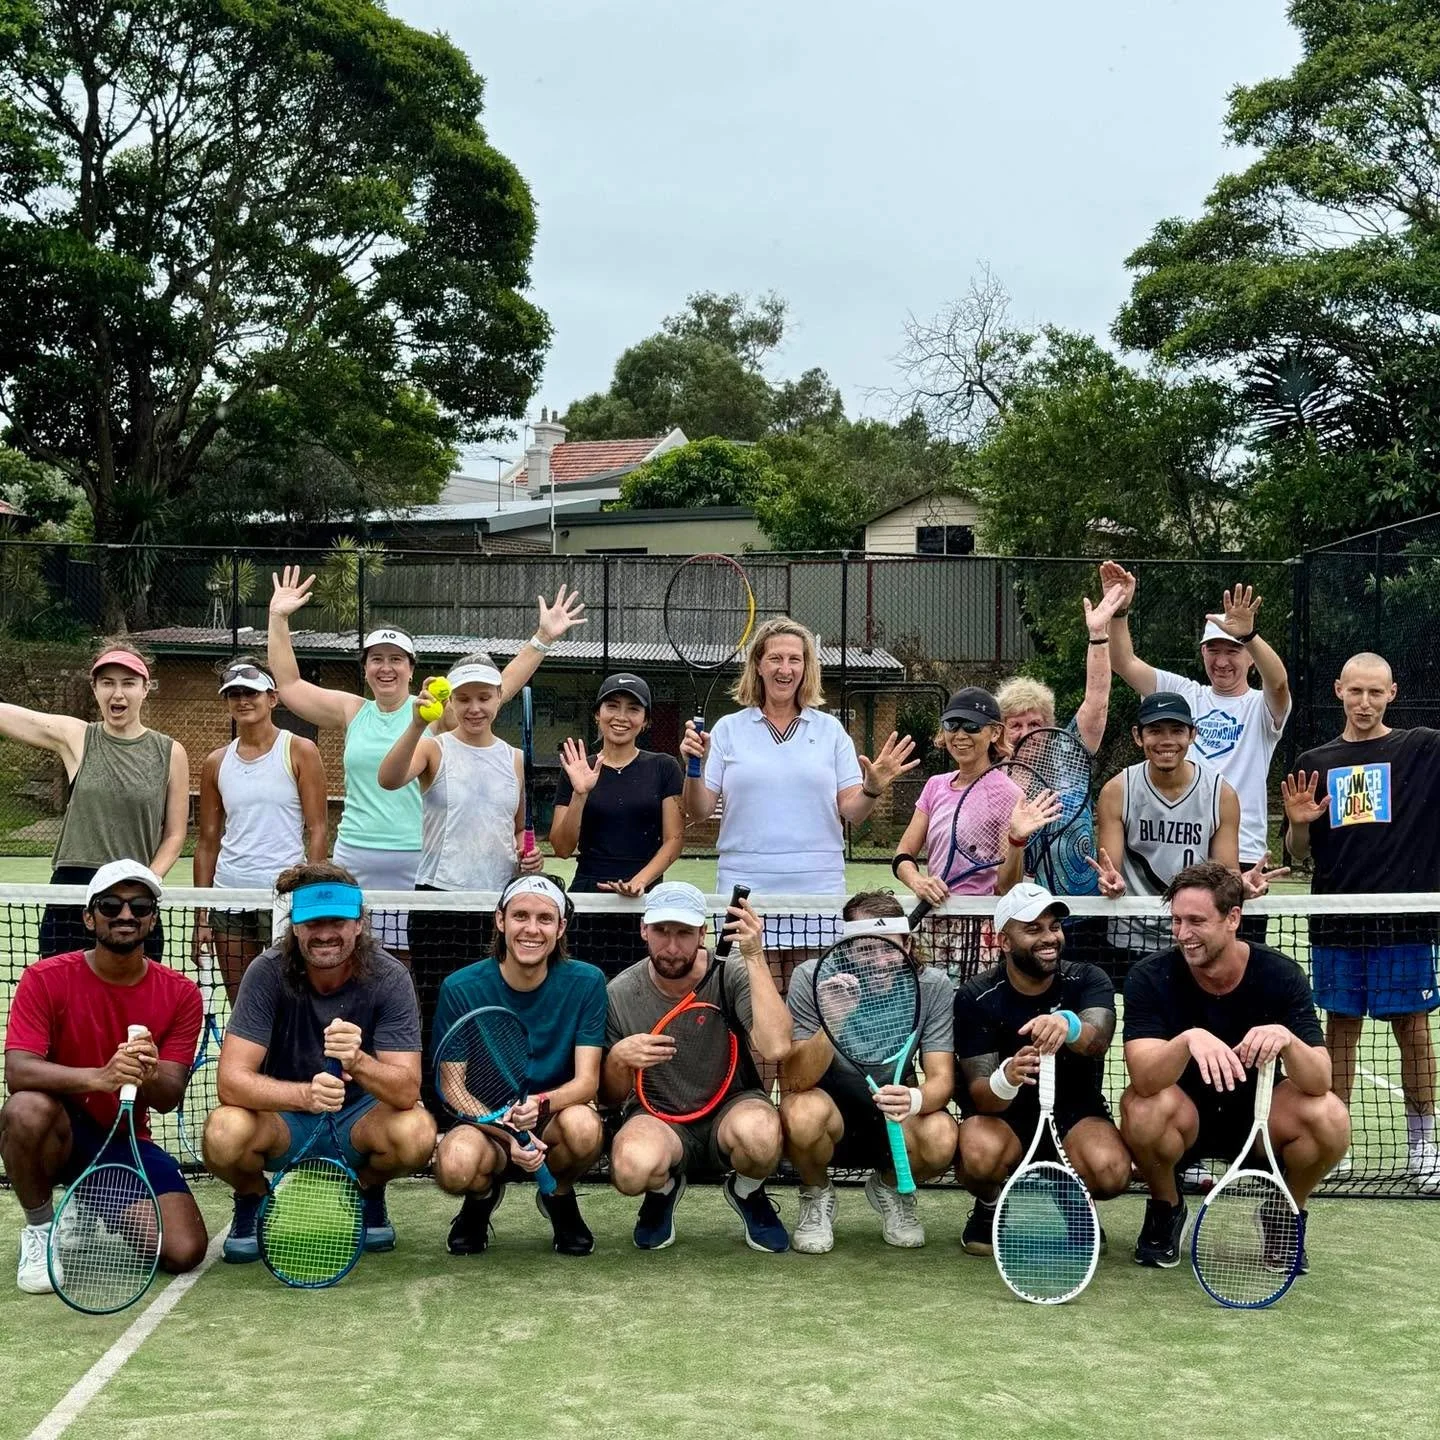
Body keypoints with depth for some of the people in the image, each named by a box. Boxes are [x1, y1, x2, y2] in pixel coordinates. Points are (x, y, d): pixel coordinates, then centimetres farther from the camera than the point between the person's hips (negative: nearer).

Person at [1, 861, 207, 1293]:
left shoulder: (180, 994, -4)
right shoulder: (45, 979, -12)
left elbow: (170, 1097, -10)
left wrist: (150, 1075, -37)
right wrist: (99, 1077, -43)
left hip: (128, 1143, 3)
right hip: (60, 1135, -2)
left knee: (183, 1252, -18)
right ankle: (41, 1229, -9)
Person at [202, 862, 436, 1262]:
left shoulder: (389, 978, -17)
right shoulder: (268, 972, -18)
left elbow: (407, 1090, -24)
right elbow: (231, 1079, -24)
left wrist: (357, 1062, -45)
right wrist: (305, 1094, -43)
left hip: (358, 1120, 1)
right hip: (283, 1119, 0)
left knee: (416, 1132, -32)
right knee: (224, 1133, -34)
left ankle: (368, 1193, 5)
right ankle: (252, 1200, 4)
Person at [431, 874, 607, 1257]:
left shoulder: (586, 983, -7)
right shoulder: (461, 989, -9)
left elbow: (586, 1080, -12)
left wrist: (540, 1105, -35)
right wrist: (510, 1138, -27)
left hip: (553, 1126, 1)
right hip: (486, 1126, -1)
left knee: (582, 1124, -35)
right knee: (455, 1166, -36)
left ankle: (559, 1197, 3)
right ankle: (482, 1197, 7)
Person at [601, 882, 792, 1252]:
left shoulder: (732, 975, -11)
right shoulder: (619, 994, -6)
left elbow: (775, 1048, -30)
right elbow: (610, 1097, 3)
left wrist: (755, 957, -28)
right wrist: (618, 1059, -21)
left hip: (732, 1105, 0)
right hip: (657, 1116, 1)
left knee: (758, 1131, -38)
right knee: (632, 1169, -36)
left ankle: (747, 1193, 2)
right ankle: (664, 1188, 7)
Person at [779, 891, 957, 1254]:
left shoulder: (933, 986, -14)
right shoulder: (812, 979, -19)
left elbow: (942, 1078, -17)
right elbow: (792, 1083, -25)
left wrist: (915, 1099, -42)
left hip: (894, 1116, 2)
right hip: (829, 1106, -1)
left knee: (941, 1138, -31)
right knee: (804, 1113, -36)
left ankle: (889, 1188, 8)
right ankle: (817, 1196, 1)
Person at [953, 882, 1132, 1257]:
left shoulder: (1088, 980, -9)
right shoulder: (976, 998, -11)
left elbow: (1098, 1038, -31)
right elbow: (980, 1095, -17)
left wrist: (1069, 1025, -56)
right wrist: (1006, 1079, -43)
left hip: (1076, 1113, 1)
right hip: (1004, 1115, -1)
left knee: (1110, 1170, -32)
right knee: (980, 1155, -35)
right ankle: (989, 1207, 2)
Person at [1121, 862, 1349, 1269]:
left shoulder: (1281, 974, -15)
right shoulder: (1150, 976, -17)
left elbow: (1318, 1082, -23)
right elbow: (1145, 1078, -31)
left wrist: (1287, 1040, -45)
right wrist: (1189, 1040, -51)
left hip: (1258, 1118, 1)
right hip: (1183, 1120, -1)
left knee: (1329, 1116, -28)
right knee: (1143, 1105, -34)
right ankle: (1165, 1209, -1)